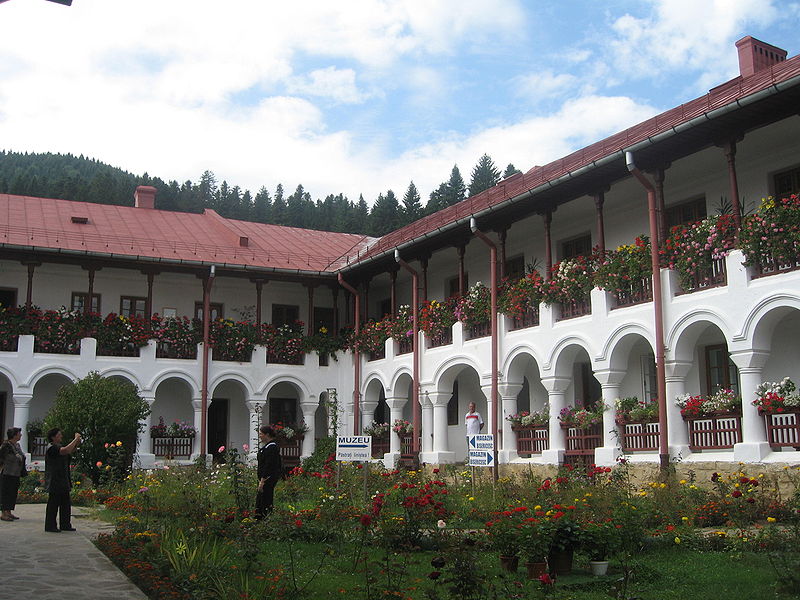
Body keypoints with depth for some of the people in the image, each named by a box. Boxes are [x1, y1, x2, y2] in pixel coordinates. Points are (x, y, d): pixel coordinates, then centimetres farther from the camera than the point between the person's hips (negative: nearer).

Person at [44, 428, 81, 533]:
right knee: (53, 504, -3)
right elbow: (66, 450, -28)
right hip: (54, 482, -10)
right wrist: (75, 439, -20)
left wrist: (77, 443, 4)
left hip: (63, 481, 10)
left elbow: (70, 451, 22)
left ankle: (65, 525, 16)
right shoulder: (51, 448, -14)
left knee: (66, 504, 11)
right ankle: (50, 526, 4)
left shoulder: (58, 446, 16)